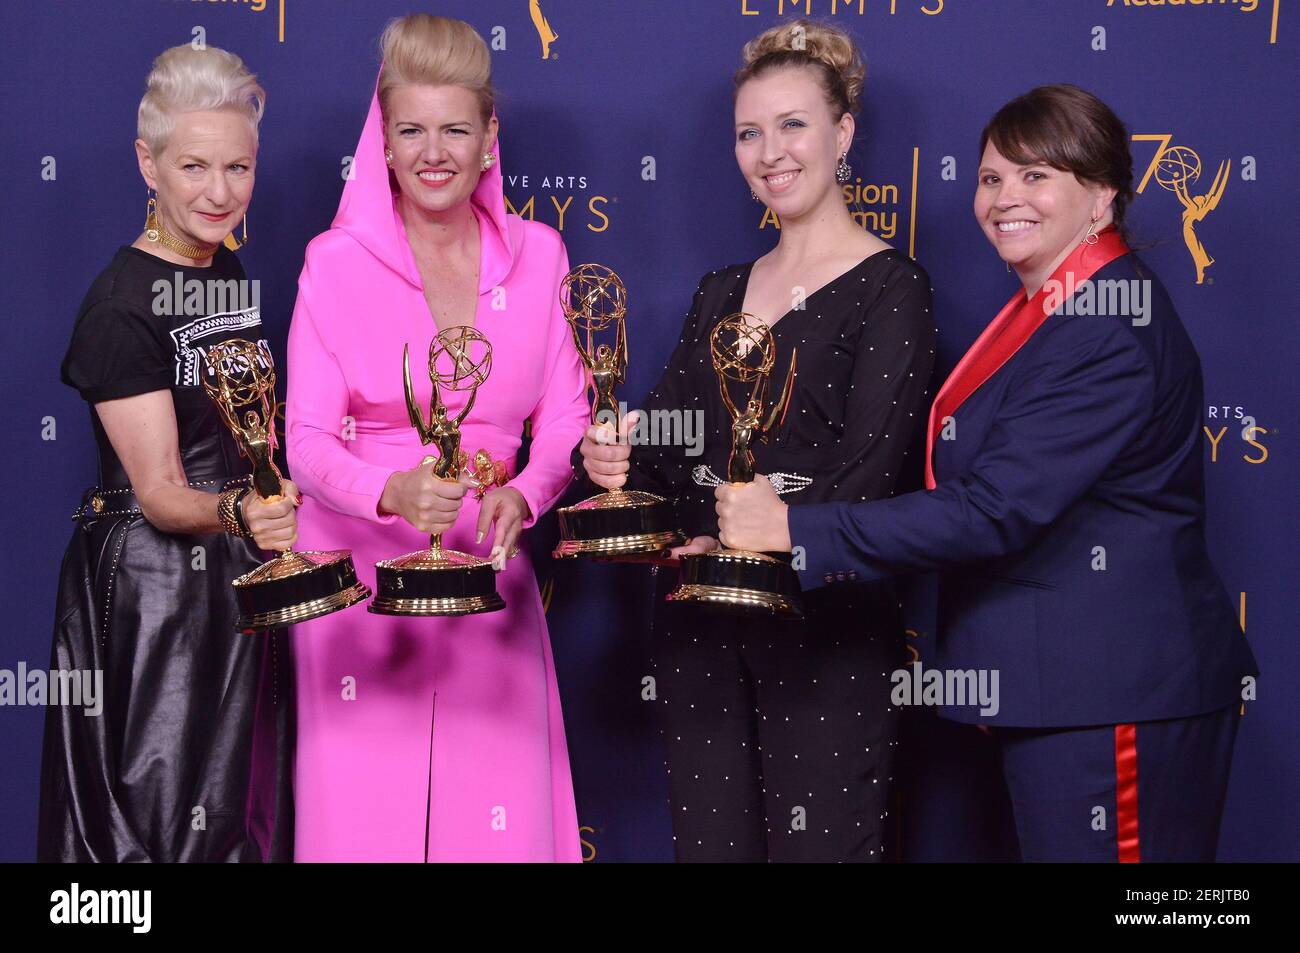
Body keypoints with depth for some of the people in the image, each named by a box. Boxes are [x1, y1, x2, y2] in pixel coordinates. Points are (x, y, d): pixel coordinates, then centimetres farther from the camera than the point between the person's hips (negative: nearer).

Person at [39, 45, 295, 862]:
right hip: (148, 586, -7)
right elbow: (158, 491, -23)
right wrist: (237, 513, -40)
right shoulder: (120, 305, -17)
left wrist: (272, 515, 9)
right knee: (161, 813, 0)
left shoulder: (232, 272, 7)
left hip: (239, 578, 8)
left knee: (245, 806, 15)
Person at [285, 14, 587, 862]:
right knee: (363, 809, 2)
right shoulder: (337, 262, -3)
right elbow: (308, 441, -8)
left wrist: (522, 497, -17)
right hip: (361, 567, -2)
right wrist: (392, 492, -28)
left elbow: (564, 422, 4)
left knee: (500, 808, 3)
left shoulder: (537, 254, 5)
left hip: (487, 572, 2)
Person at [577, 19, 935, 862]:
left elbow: (867, 470, -14)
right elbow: (667, 446, 10)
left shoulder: (889, 287, -4)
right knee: (711, 838, 12)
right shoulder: (721, 293, 15)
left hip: (825, 624, -5)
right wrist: (619, 461, -13)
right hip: (700, 620, 6)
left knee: (817, 841, 1)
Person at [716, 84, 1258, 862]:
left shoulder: (1111, 329, -18)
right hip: (1059, 684, 10)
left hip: (1116, 697, -10)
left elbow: (996, 510, -24)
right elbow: (981, 485, 12)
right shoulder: (1047, 313, 13)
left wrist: (795, 531, -21)